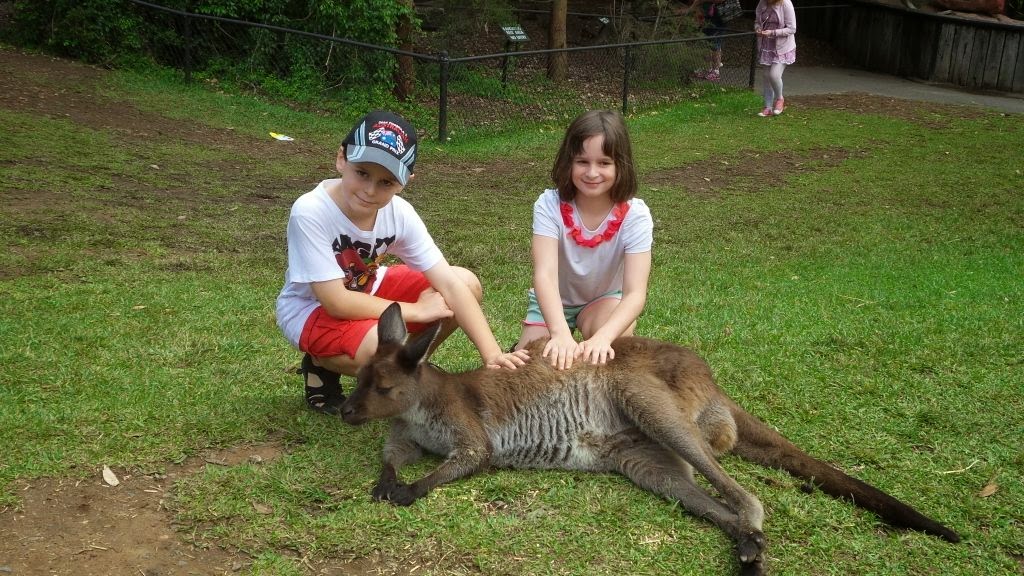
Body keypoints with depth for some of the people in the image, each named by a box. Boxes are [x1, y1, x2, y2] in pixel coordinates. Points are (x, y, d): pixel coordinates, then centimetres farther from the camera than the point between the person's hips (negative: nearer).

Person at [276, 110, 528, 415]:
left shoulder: (399, 212, -19)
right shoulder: (309, 212, -32)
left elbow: (450, 284, -20)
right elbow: (336, 302, -30)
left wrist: (492, 354, -30)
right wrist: (417, 311, -22)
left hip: (368, 292, 6)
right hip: (313, 310, -5)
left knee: (468, 283, -10)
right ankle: (322, 367, -2)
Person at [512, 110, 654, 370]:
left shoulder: (635, 215, -26)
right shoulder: (549, 205, -27)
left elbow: (635, 293, -34)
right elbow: (545, 274, -39)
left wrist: (602, 337, -53)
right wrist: (560, 333, -57)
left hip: (605, 301, 0)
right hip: (553, 303, 1)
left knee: (615, 338, -32)